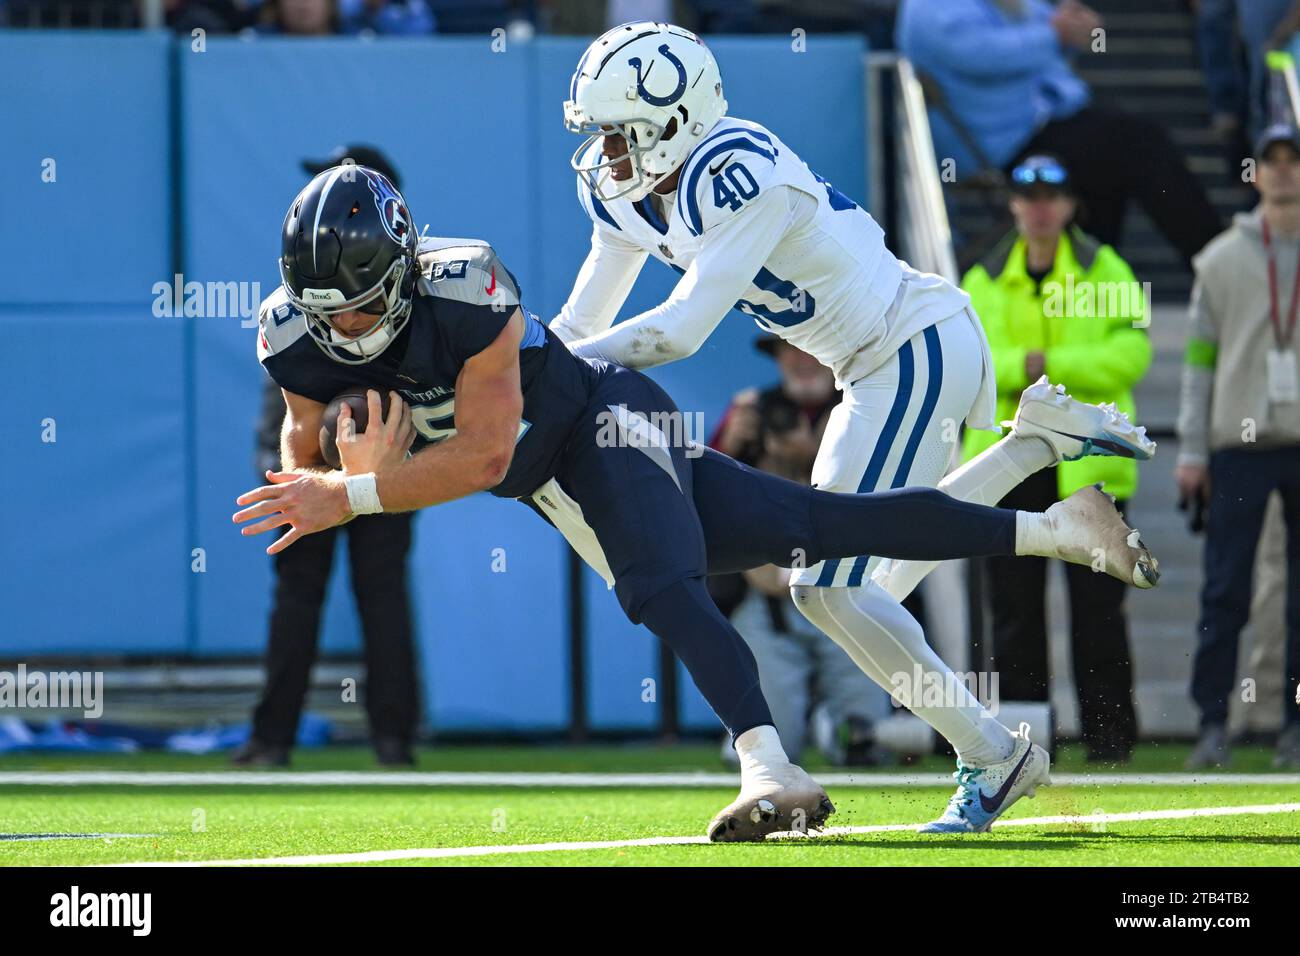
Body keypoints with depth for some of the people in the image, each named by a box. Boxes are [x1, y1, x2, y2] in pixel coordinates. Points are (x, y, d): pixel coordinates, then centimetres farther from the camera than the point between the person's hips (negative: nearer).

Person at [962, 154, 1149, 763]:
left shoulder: (1105, 272, 5)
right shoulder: (984, 281, 11)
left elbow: (1131, 353, -6)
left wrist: (1054, 365, -16)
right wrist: (1022, 367, -17)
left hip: (1088, 461, -2)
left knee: (1097, 603, -2)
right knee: (1015, 604, 2)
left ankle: (1109, 730, 3)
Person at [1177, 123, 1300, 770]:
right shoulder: (1221, 261, 9)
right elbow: (1200, 358, 9)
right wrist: (1192, 449, 3)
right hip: (1239, 443, 0)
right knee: (1224, 593, -3)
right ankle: (1212, 723, 1)